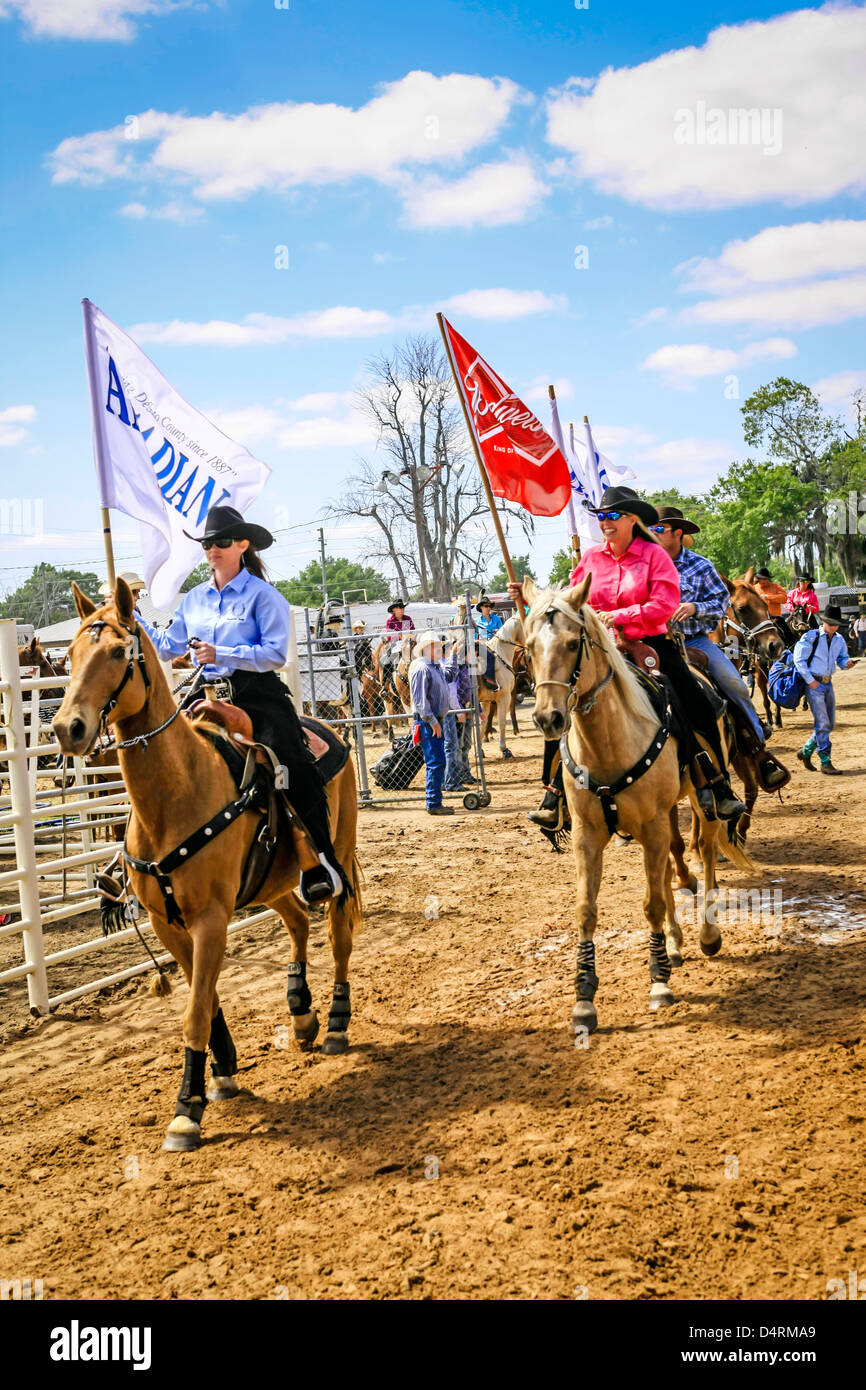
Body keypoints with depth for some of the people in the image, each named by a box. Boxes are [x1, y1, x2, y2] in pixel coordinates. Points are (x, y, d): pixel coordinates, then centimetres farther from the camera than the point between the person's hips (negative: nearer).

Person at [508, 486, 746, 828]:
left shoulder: (654, 555, -4)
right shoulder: (592, 558, 7)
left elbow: (665, 605, -14)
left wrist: (619, 615, -22)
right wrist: (530, 597, -4)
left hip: (649, 645, -2)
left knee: (697, 706, -14)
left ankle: (716, 789, 1)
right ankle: (555, 793, -3)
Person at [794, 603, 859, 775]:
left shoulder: (839, 639, 8)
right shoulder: (810, 637, -10)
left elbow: (842, 661, 11)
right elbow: (799, 660, -11)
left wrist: (848, 662, -13)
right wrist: (810, 681, -14)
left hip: (828, 684, 7)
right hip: (814, 685, -7)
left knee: (830, 725, 10)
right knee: (822, 724, -9)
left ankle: (806, 751, 26)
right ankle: (825, 763, -4)